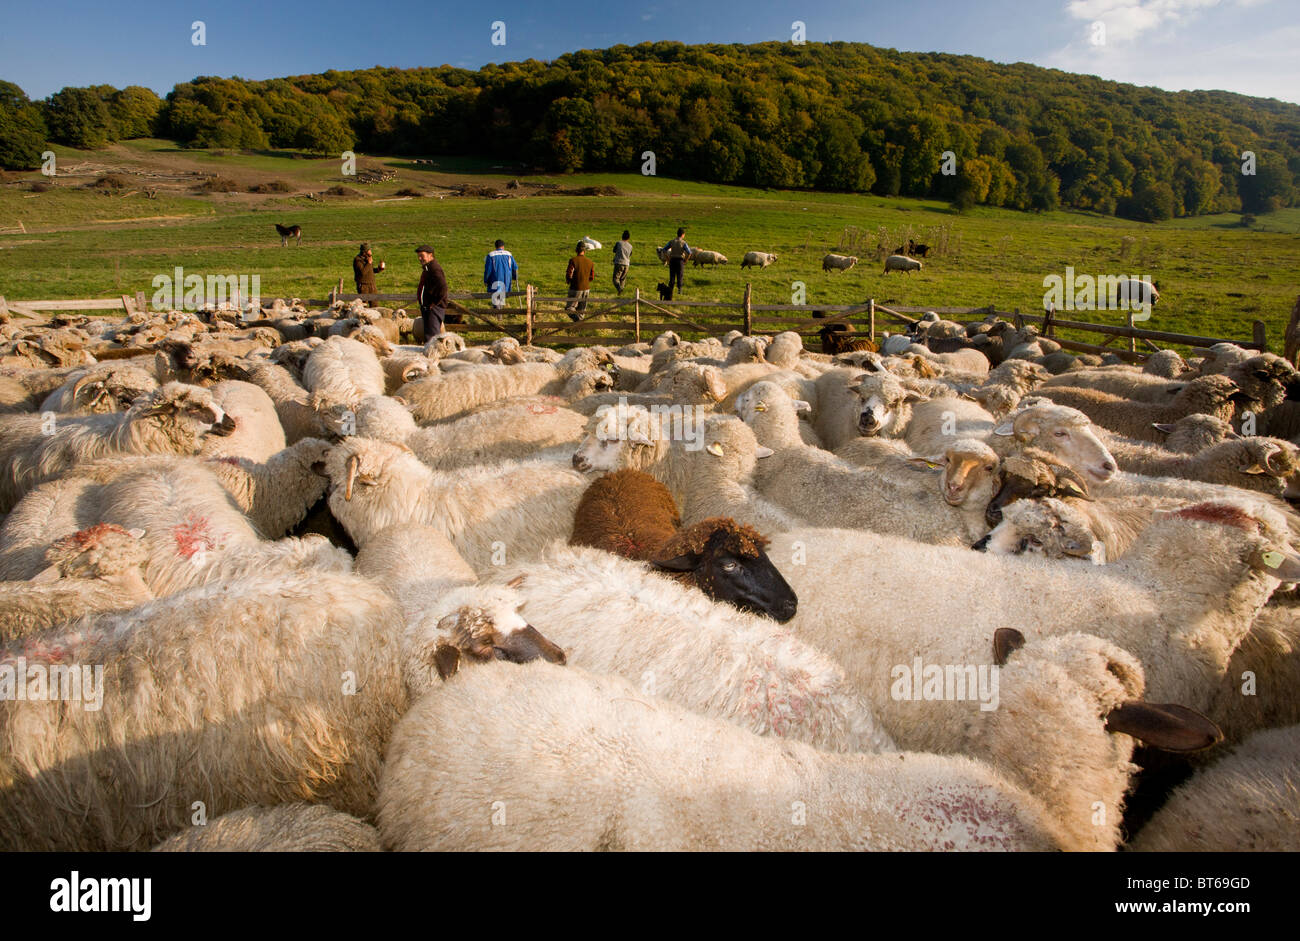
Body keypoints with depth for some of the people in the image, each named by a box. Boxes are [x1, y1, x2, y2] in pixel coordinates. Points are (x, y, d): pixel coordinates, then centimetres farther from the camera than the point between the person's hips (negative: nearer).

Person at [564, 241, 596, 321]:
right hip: (586, 289, 5)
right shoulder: (590, 262, 1)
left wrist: (568, 281, 6)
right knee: (581, 310, 15)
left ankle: (579, 320, -18)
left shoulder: (573, 260, -13)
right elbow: (592, 278, 7)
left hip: (575, 289, -5)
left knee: (569, 309, 4)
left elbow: (569, 275, -16)